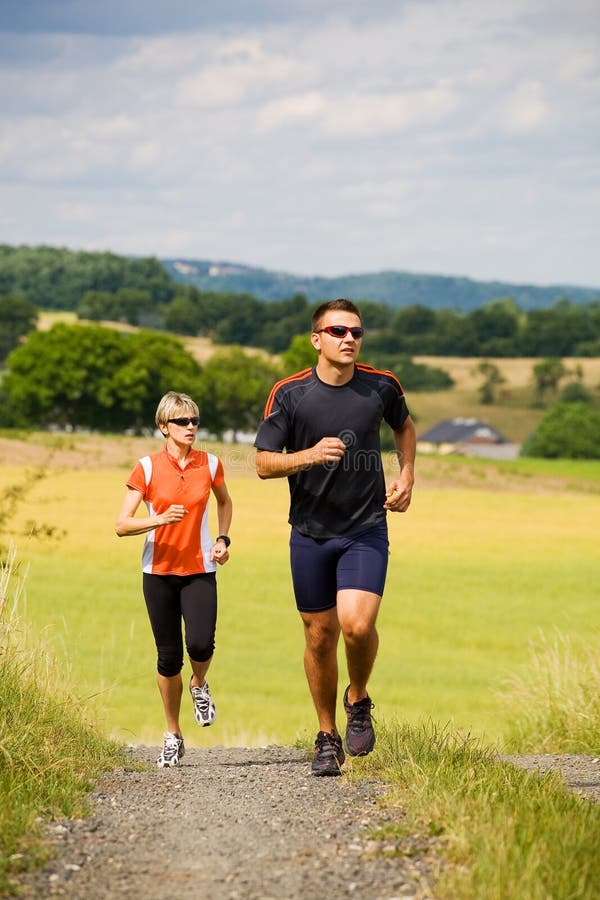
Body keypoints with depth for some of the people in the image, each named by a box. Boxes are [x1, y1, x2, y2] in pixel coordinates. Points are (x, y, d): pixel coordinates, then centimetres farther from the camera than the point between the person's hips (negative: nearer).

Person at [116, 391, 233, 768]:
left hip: (200, 570, 1)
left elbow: (225, 502, 22)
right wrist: (160, 520, -25)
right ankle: (173, 737, 18)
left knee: (201, 644, -20)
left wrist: (224, 539, 7)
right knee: (169, 656, 3)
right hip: (160, 571, 0)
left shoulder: (210, 465, 1)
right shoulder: (147, 468, -6)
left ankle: (200, 685, 17)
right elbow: (122, 525, -9)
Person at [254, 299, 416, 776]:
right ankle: (328, 736, 24)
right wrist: (310, 455, -24)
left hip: (366, 529, 0)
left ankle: (358, 700, 11)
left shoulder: (382, 386, -2)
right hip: (310, 533, 0)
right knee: (320, 637, 6)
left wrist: (407, 477, 9)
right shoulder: (289, 394, -7)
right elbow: (264, 463, -7)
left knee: (358, 624, -19)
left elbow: (404, 425, 21)